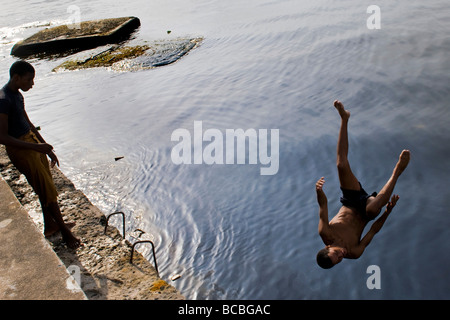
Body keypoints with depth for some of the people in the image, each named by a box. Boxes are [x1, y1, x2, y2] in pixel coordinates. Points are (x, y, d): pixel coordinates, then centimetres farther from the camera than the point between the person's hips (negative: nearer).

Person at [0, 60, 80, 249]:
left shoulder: (18, 95, 10)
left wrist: (48, 149, 20)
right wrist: (35, 147, -26)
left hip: (32, 142, 10)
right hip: (20, 149, -9)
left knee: (45, 186, 18)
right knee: (47, 190, -2)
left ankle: (50, 226, 34)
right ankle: (64, 231, 11)